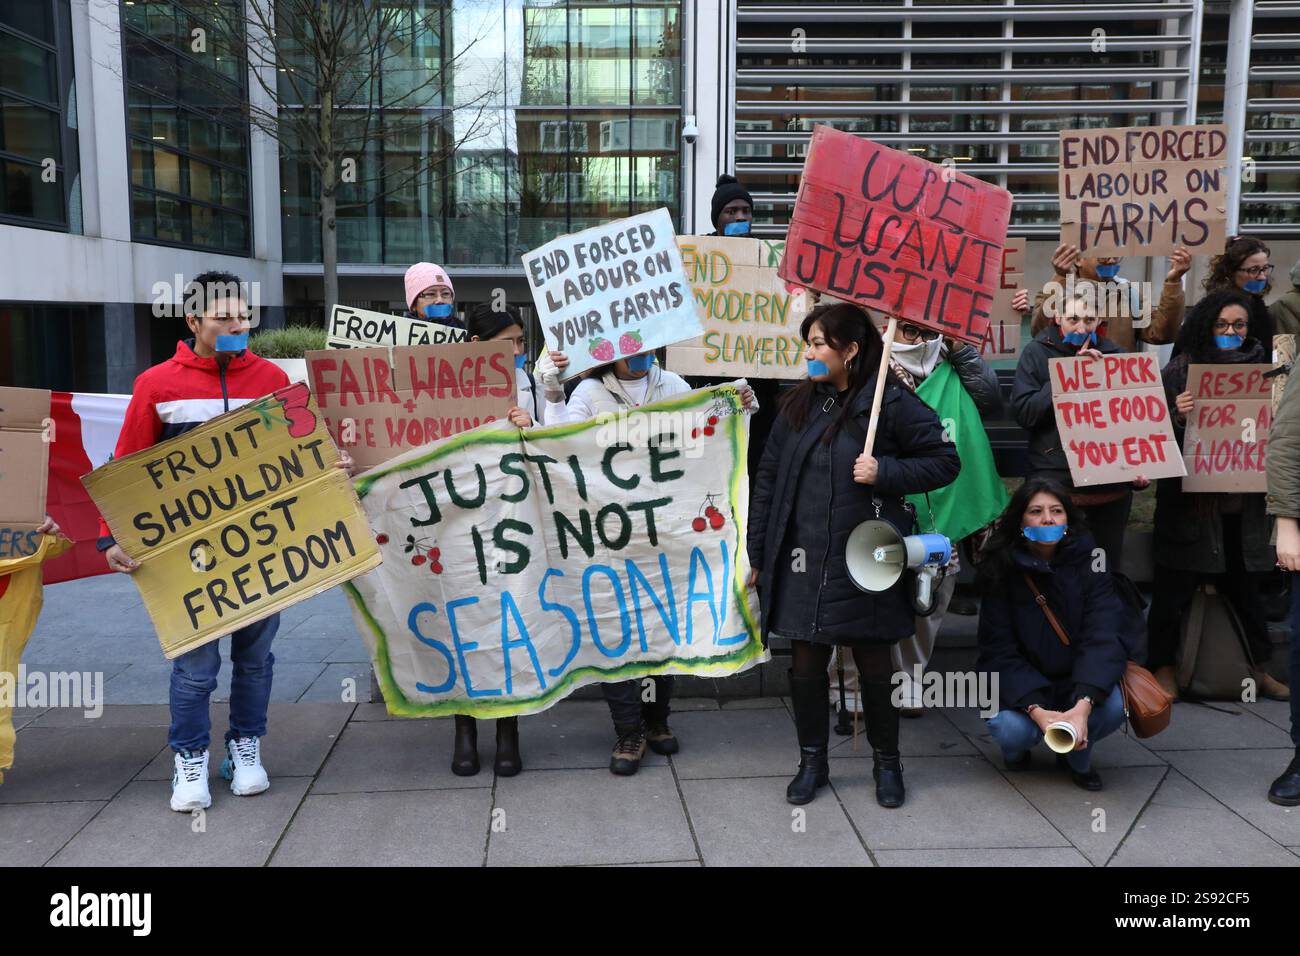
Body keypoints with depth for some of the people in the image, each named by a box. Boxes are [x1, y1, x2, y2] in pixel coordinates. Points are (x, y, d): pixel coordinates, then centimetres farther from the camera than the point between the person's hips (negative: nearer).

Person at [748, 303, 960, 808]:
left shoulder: (891, 402, -8)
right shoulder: (798, 406, 6)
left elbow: (945, 461, -4)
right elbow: (768, 479, 7)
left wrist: (884, 472, -18)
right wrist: (758, 554, 6)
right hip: (803, 562, 4)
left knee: (874, 665, 10)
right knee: (805, 664, 8)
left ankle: (886, 762, 31)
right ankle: (812, 761, 27)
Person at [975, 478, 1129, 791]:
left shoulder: (1087, 564, -11)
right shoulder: (1002, 570, -12)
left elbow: (1103, 637, -21)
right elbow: (999, 650, -16)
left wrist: (1083, 705, -37)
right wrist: (1037, 710, -32)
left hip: (1078, 681, 1)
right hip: (1019, 684, -1)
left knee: (1112, 707, -29)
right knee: (1013, 729, -30)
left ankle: (1077, 758, 5)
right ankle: (1016, 748, 10)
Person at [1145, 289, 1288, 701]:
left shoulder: (1258, 366, 9)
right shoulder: (1181, 368, -3)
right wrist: (1177, 415, -25)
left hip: (1243, 497, 4)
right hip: (1190, 494, -4)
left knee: (1245, 581, 14)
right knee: (1175, 584, 3)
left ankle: (1259, 665, 28)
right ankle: (1161, 663, 15)